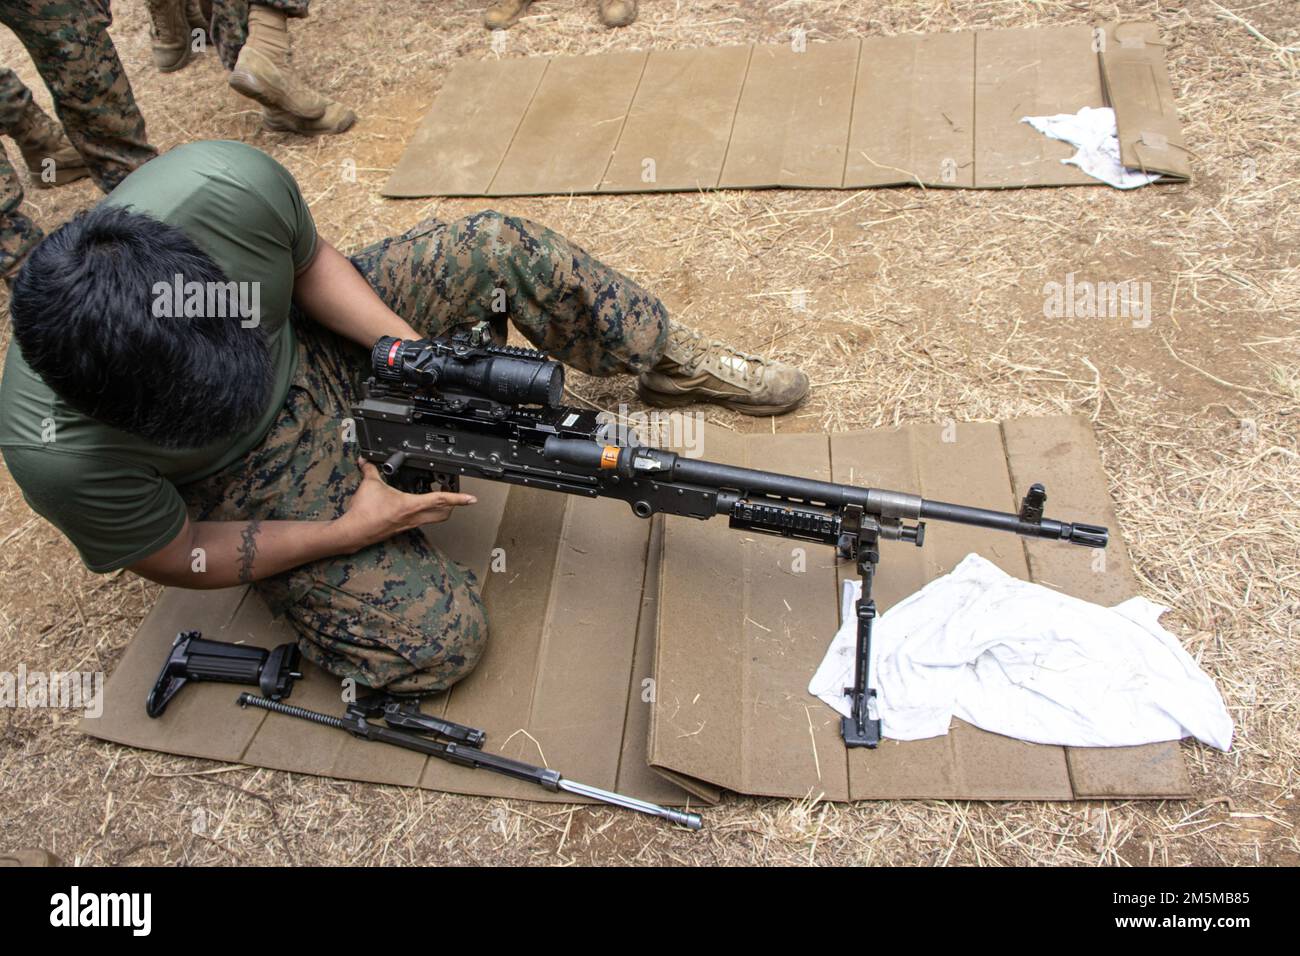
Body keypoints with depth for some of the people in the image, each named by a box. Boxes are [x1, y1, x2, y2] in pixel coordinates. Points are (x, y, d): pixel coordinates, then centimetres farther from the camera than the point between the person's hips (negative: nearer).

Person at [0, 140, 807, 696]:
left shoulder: (231, 182, -32)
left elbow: (310, 261, -8)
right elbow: (177, 559, -17)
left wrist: (414, 353, -20)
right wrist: (348, 531, -22)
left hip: (320, 337, 4)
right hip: (257, 487, -3)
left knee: (504, 248, -13)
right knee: (441, 641, -18)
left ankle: (677, 365, 10)